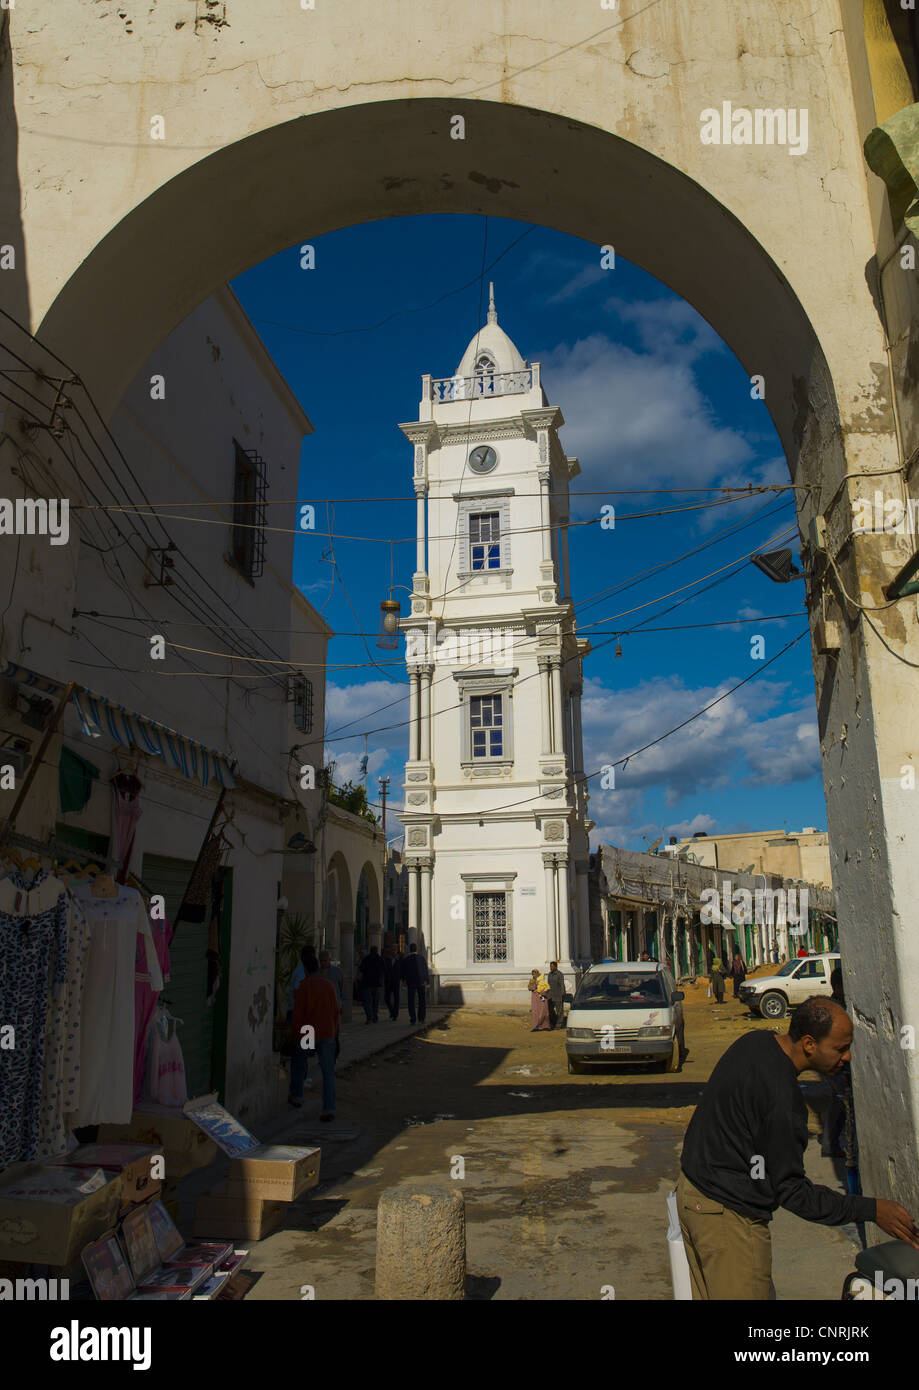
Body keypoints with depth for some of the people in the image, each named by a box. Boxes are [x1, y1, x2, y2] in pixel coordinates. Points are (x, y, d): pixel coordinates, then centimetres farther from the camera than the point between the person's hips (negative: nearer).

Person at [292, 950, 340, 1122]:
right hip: (327, 1033, 2)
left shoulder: (304, 986, -8)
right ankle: (329, 1108, -9)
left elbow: (298, 1012, -10)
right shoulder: (329, 985, 5)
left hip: (307, 1032, -2)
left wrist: (296, 1035, -2)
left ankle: (297, 1096, 35)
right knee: (328, 1071, -1)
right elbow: (336, 1010, 9)